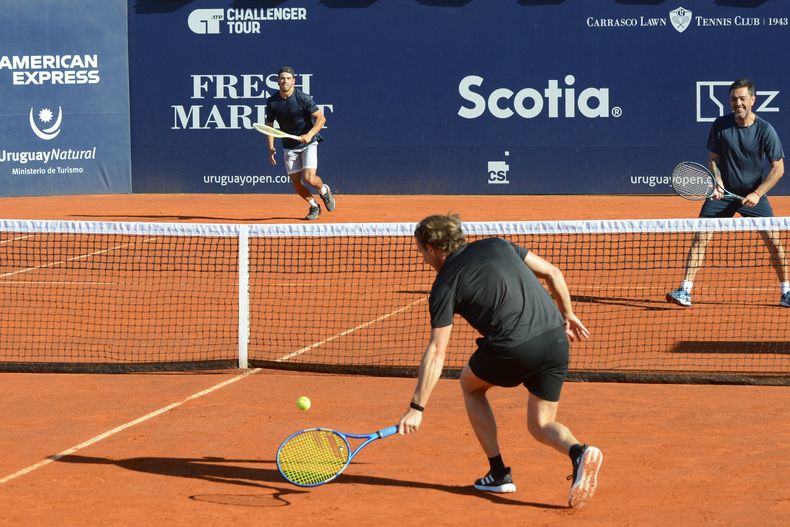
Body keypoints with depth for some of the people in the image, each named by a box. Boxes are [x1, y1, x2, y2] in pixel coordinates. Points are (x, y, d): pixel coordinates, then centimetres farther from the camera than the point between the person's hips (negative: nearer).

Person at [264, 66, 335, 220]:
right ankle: (314, 206, 26)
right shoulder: (272, 102, -5)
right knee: (296, 182, 2)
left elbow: (321, 118, -15)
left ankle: (324, 190, 17)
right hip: (289, 146, 4)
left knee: (309, 178, -18)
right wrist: (271, 148, -4)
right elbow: (269, 125, 6)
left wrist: (309, 134, -30)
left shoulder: (303, 98, -17)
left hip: (308, 143, -4)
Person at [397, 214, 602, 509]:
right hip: (556, 339, 5)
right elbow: (552, 273, 16)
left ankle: (499, 474, 23)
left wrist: (417, 409, 0)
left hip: (514, 350, -5)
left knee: (470, 384, 27)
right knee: (541, 425, 19)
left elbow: (436, 352, -2)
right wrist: (567, 315, 30)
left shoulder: (445, 285, 3)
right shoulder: (498, 245, 16)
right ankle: (578, 452, -16)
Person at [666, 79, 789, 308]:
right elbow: (712, 158, 4)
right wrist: (717, 182, -15)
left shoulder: (765, 130, -11)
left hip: (753, 194, -1)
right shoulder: (720, 126, -7)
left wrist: (757, 194, -16)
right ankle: (684, 291, -9)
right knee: (700, 237, -10)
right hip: (723, 194, 1)